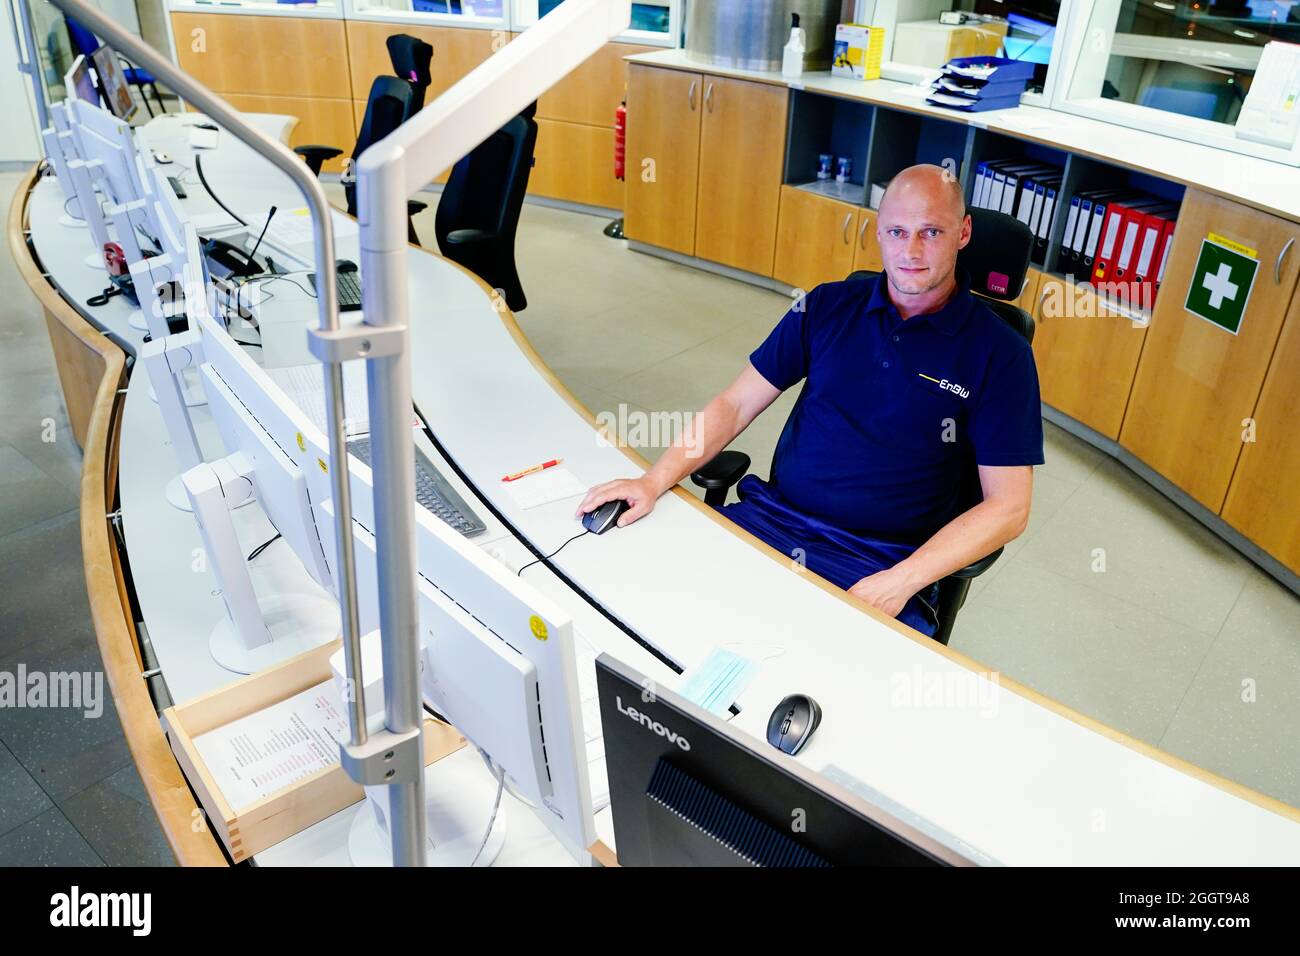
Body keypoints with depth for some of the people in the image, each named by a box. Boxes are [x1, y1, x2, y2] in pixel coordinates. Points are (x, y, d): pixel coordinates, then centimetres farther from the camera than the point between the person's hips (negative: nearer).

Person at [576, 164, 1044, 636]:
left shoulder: (999, 353, -2)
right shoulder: (829, 306, 8)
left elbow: (1008, 508, -5)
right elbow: (734, 405, 8)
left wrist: (900, 582, -17)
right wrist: (655, 481, -7)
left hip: (880, 568, -3)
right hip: (770, 520, 3)